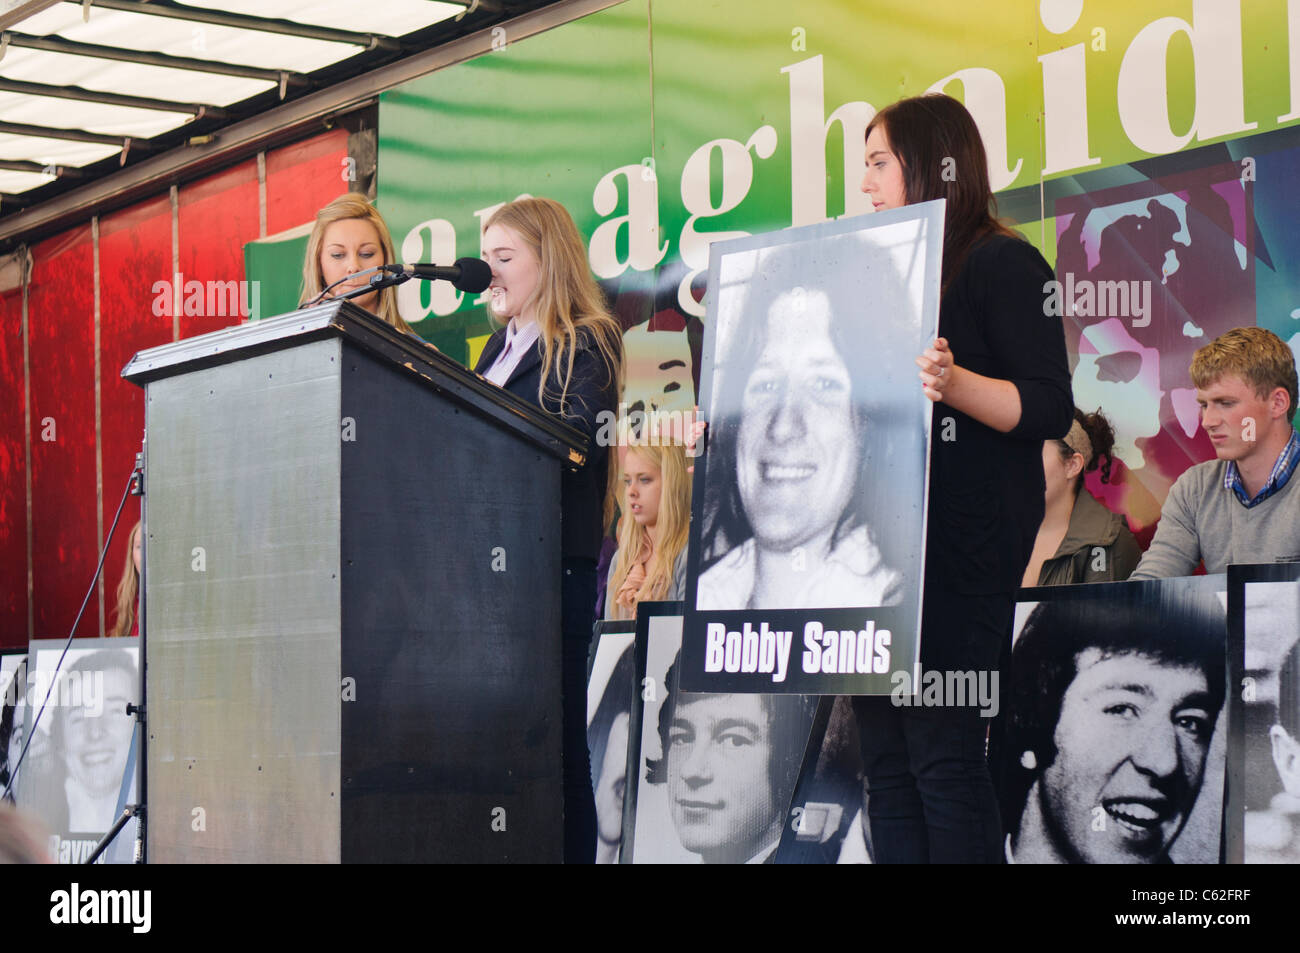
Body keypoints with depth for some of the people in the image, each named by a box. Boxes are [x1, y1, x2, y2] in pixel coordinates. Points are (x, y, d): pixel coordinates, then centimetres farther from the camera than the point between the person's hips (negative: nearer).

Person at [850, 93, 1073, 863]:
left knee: (943, 752, -11)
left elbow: (1050, 409, -12)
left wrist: (955, 382, -29)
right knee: (887, 756, 4)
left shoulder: (1004, 264, -3)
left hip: (963, 546, -8)